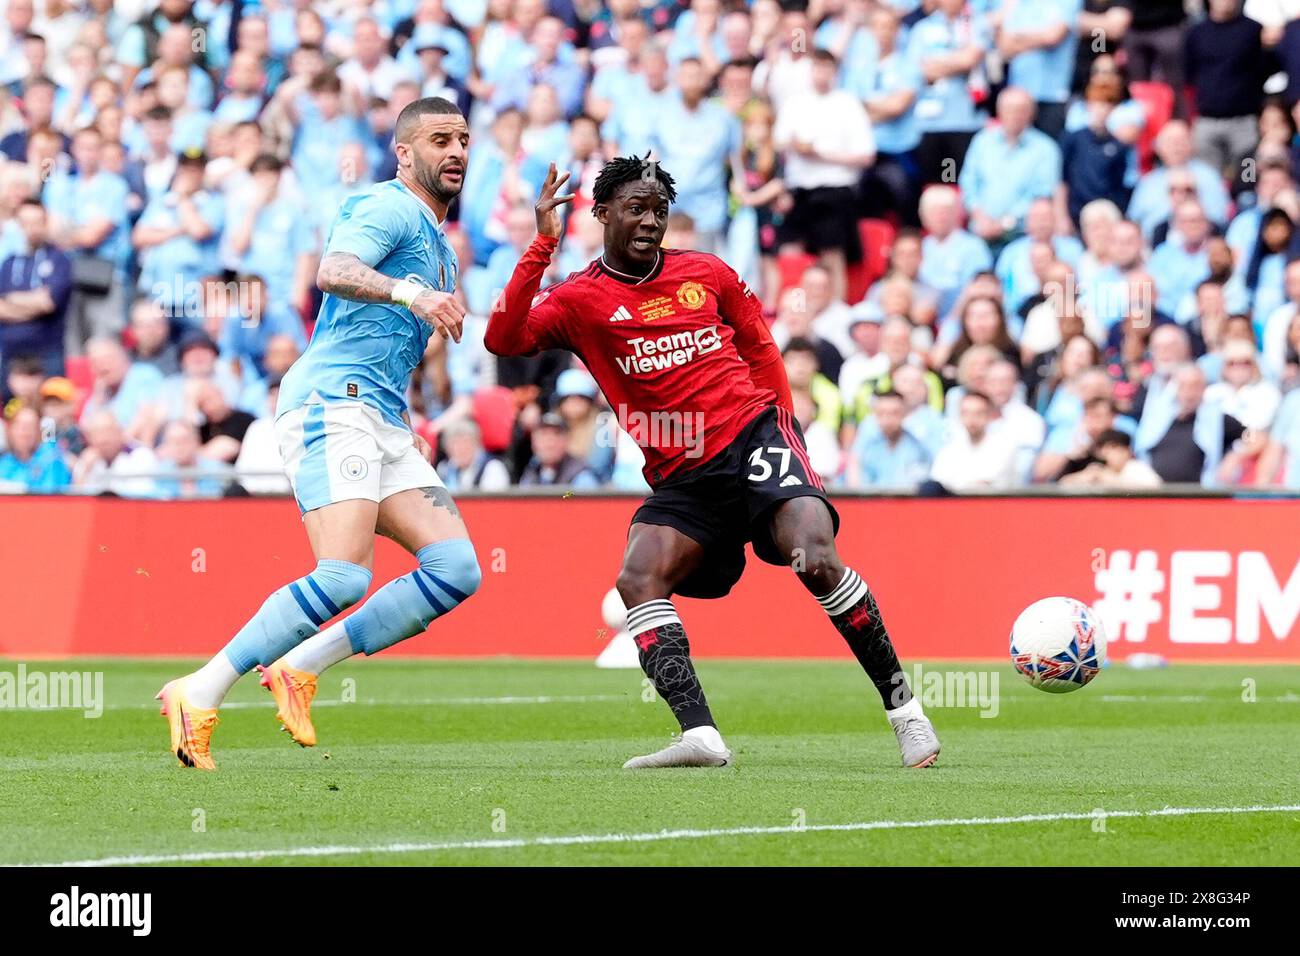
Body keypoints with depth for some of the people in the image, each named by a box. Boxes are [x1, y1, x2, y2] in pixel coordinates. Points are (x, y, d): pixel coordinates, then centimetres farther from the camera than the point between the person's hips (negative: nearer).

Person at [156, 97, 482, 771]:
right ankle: (200, 696, -17)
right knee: (344, 576, -25)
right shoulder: (389, 208, -3)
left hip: (384, 425, 9)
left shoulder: (438, 247, 28)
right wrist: (410, 294, -39)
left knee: (456, 568, -8)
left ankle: (300, 669, -4)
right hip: (332, 406, -9)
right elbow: (334, 272, -24)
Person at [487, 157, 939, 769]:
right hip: (680, 477, 1)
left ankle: (901, 706, -10)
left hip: (752, 436, -1)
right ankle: (700, 735, -33)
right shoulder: (578, 300, 2)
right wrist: (542, 246, -20)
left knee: (815, 558, -23)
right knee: (638, 580, -25)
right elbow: (503, 339, -15)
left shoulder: (707, 275, 10)